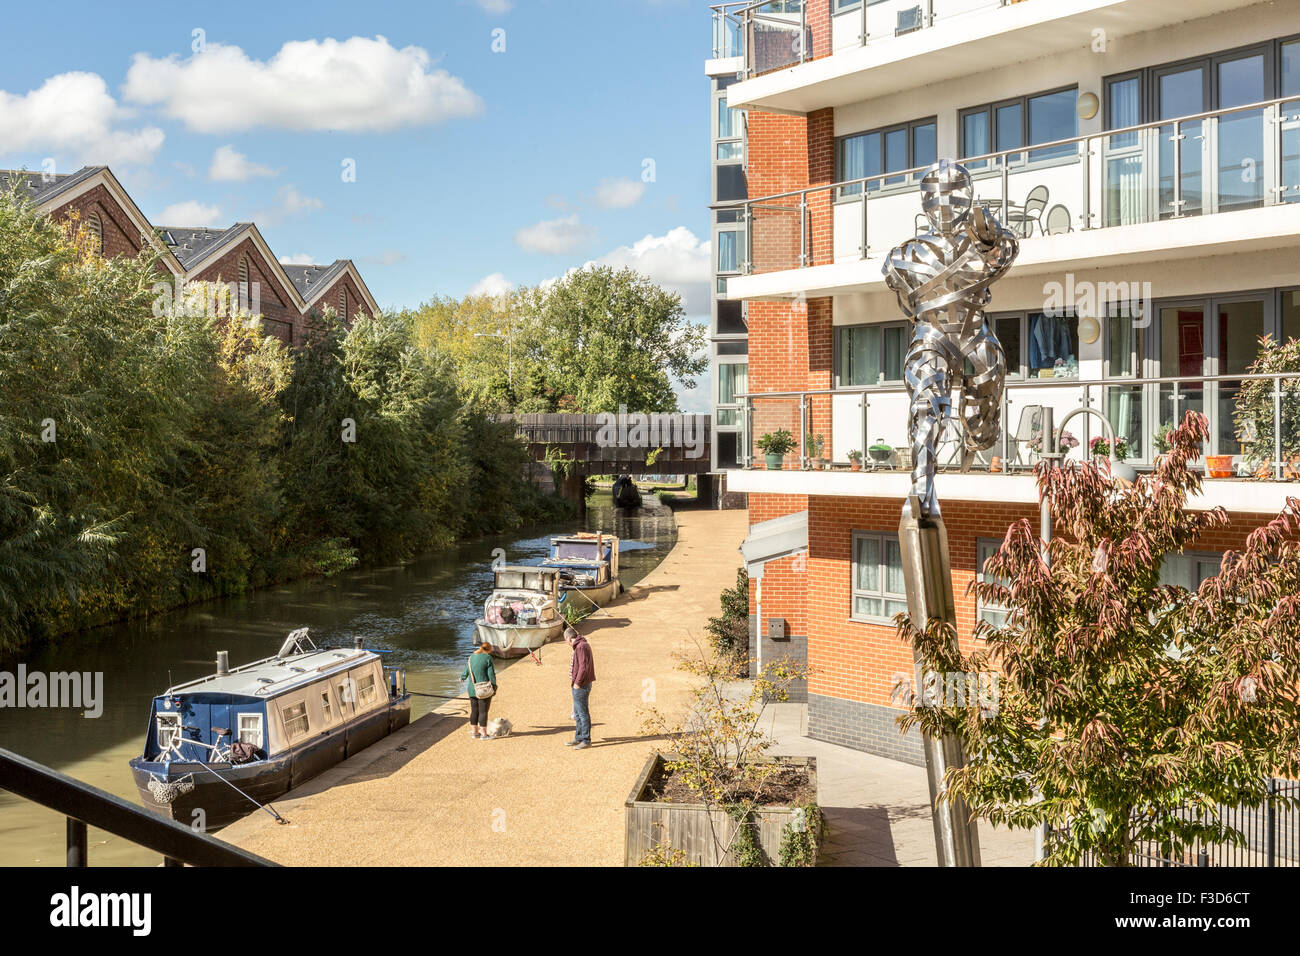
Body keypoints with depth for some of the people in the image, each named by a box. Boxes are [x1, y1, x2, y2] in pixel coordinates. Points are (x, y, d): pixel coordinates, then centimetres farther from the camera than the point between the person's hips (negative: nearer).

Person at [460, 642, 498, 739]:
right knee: (483, 711, -1)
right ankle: (483, 734, 3)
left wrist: (462, 677, 40)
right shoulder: (487, 658, -9)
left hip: (472, 689, 6)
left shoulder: (471, 657, 9)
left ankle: (474, 732, 21)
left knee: (474, 711, 13)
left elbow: (466, 672, 19)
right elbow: (491, 674, -11)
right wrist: (494, 687, -2)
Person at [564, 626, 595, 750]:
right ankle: (578, 738, 24)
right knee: (578, 713, 16)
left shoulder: (581, 647, -18)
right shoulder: (579, 645, 15)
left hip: (581, 685, -11)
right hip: (579, 685, 11)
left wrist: (577, 682, -18)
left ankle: (586, 741, -1)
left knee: (583, 713, -5)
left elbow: (584, 666, -24)